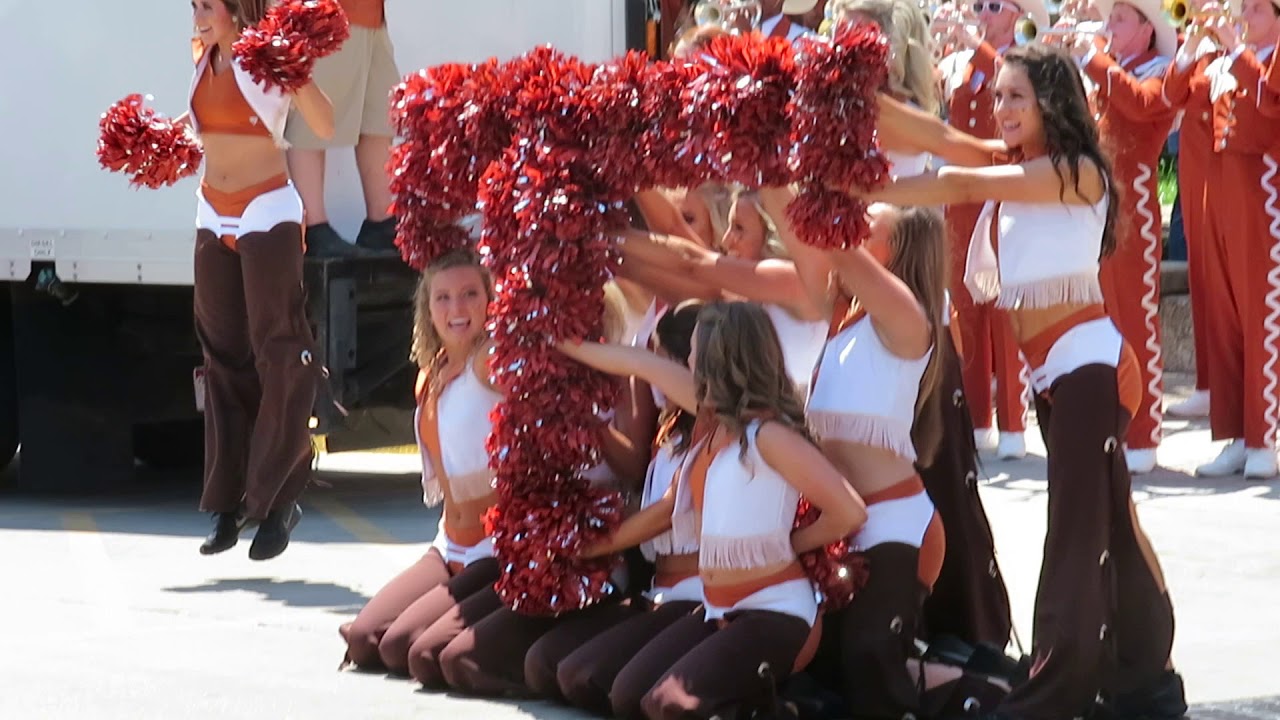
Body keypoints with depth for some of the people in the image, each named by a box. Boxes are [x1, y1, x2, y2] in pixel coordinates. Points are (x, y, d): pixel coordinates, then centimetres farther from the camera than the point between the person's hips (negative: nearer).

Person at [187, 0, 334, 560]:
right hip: (214, 215, 7)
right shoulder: (204, 56, 8)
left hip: (266, 213, -7)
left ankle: (276, 502, -2)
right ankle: (229, 503, 13)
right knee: (223, 356, 8)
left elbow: (325, 126, -16)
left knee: (279, 355, -6)